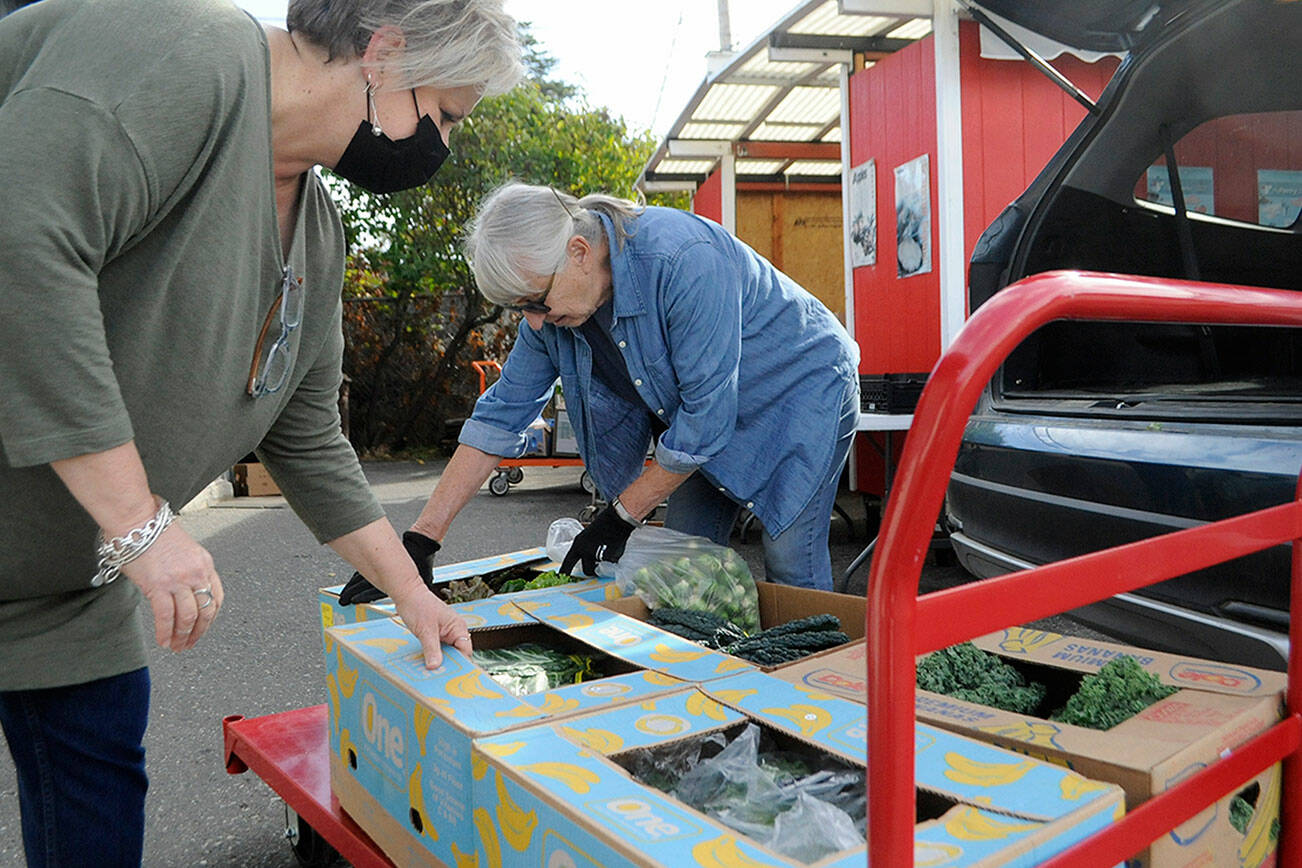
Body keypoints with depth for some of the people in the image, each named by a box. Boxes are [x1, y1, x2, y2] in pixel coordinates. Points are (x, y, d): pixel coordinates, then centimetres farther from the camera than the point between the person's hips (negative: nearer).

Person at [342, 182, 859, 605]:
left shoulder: (684, 259, -36)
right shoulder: (553, 301, -12)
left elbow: (706, 415, -31)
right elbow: (500, 415, -7)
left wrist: (621, 516, -22)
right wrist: (422, 536, -11)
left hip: (802, 391, -6)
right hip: (707, 416, 6)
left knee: (790, 569, -12)